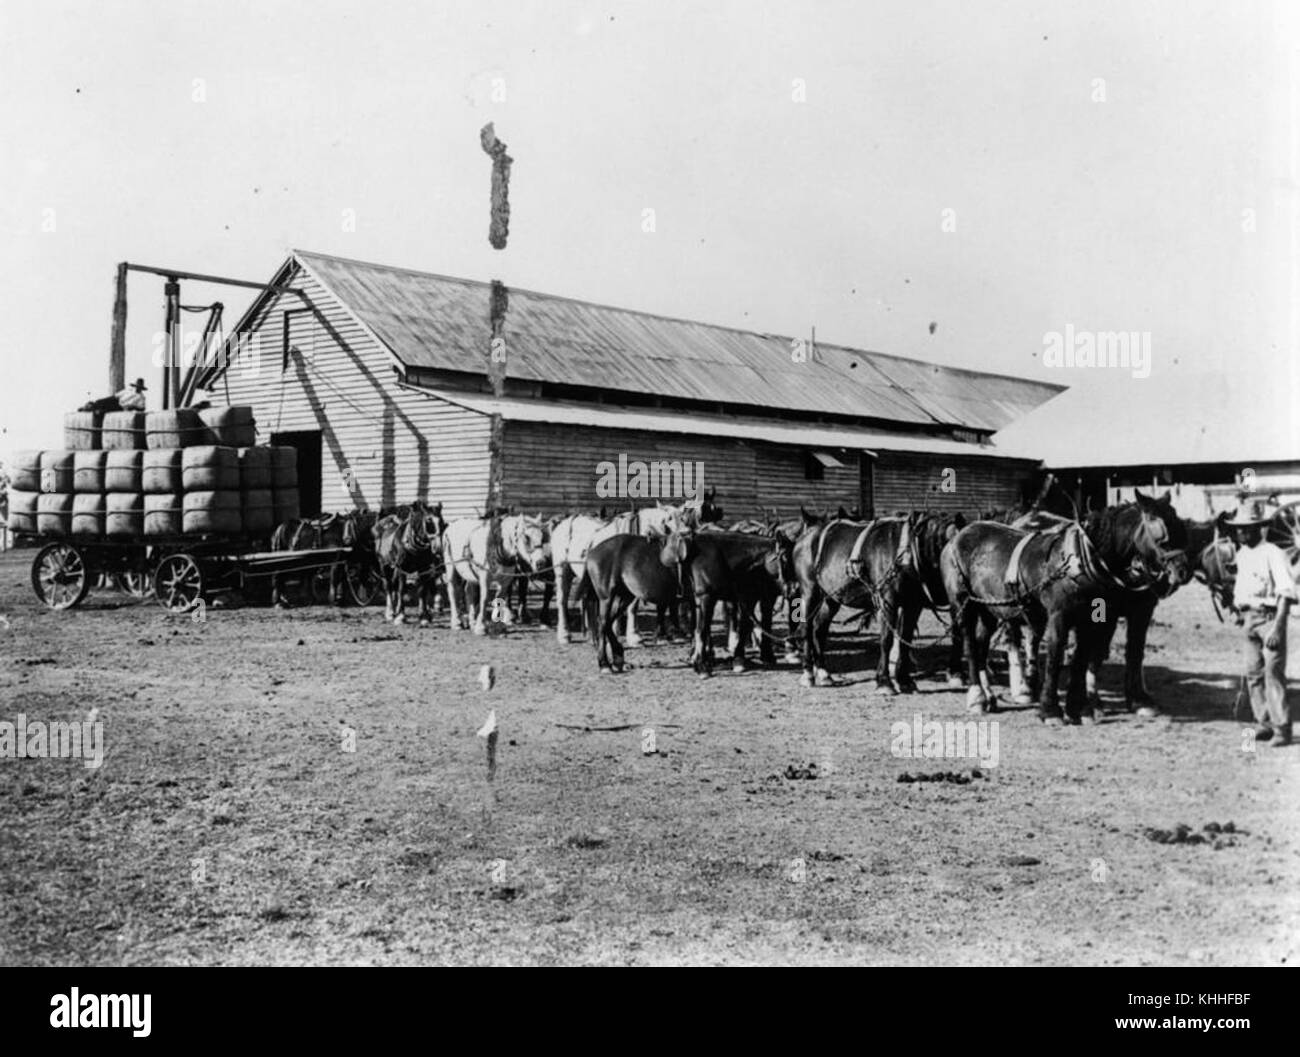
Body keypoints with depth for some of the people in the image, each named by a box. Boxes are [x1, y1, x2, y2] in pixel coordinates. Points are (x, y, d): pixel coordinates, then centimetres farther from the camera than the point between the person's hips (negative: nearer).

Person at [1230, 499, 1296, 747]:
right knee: (1253, 674, 10)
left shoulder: (1273, 554, -13)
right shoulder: (1242, 554, 11)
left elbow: (1286, 593, -17)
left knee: (1273, 673, -8)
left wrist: (1277, 626, -23)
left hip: (1269, 617, -8)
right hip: (1249, 617, 8)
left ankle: (1282, 729, -3)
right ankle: (1263, 724, 19)